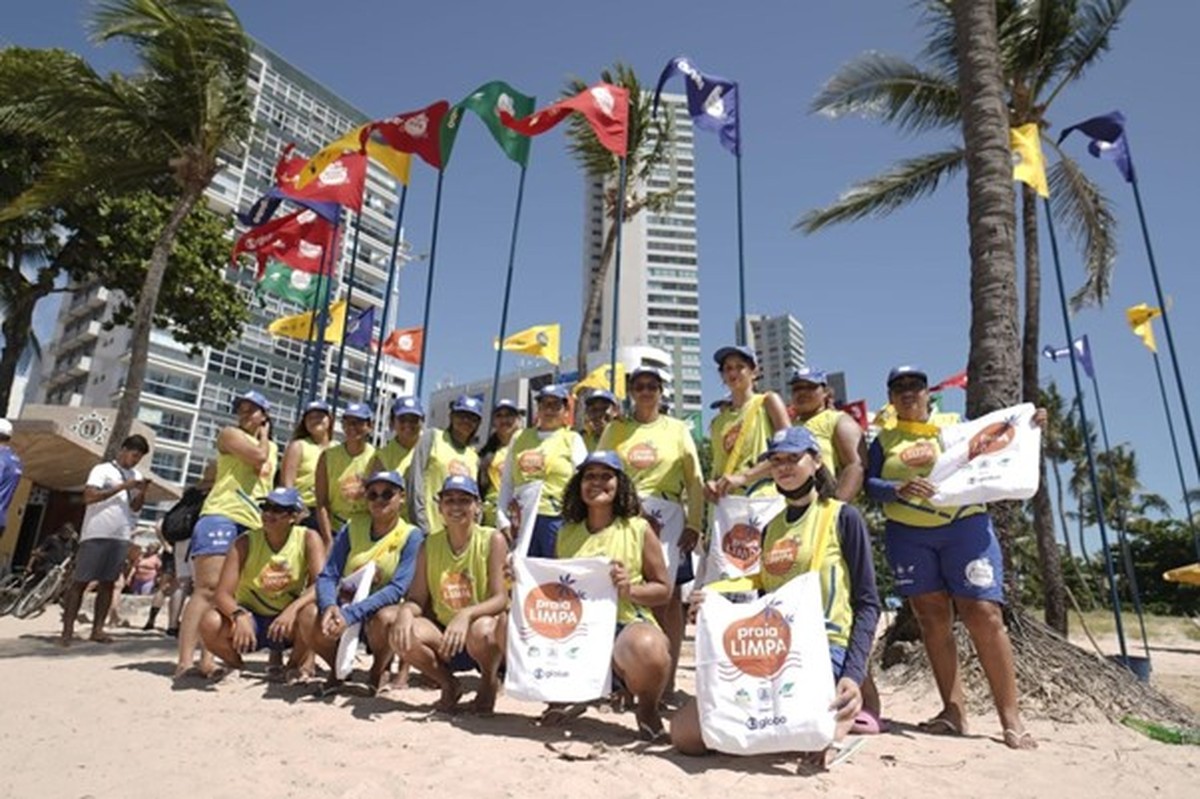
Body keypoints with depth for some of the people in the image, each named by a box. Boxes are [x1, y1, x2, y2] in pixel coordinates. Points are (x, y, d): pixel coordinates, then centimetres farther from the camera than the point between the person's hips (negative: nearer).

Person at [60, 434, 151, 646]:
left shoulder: (136, 476, 16)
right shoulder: (102, 469, 0)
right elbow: (88, 497, -12)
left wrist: (141, 493, -5)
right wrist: (122, 486, -14)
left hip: (121, 537, 5)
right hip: (96, 534, -5)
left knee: (108, 583, 5)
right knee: (80, 581, -1)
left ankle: (97, 629, 8)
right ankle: (67, 629, 1)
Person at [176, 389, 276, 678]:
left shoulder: (273, 447, 24)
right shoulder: (230, 434, 6)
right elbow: (258, 457, -12)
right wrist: (263, 436, 6)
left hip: (254, 525, 6)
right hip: (221, 516, -6)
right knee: (208, 587, -16)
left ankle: (208, 659, 2)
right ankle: (185, 661, -20)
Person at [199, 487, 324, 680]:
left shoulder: (308, 539, -13)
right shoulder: (246, 542, -13)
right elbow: (222, 594, -19)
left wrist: (293, 609, -41)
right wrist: (239, 616, -40)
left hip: (286, 620, -1)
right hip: (249, 616, 1)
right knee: (210, 623, -30)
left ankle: (295, 665, 0)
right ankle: (234, 664, 6)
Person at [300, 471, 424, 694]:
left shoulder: (411, 536, -10)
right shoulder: (352, 527, 1)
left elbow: (398, 588, -20)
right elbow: (327, 576, -6)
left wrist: (351, 613, -31)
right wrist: (330, 605, -28)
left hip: (380, 610, -3)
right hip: (345, 608, 3)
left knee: (385, 618, -36)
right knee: (309, 615, -26)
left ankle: (379, 672, -1)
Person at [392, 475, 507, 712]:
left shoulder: (492, 540, -10)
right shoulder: (430, 544, 1)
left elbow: (500, 599, -17)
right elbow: (417, 599, -2)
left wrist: (466, 614, -35)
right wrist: (405, 611, -26)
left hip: (486, 632, -3)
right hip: (445, 635, 3)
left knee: (482, 630, -38)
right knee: (403, 635, -26)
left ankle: (489, 682, 0)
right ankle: (448, 685, 5)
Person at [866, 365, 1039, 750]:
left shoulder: (957, 424, 14)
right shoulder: (884, 440, 12)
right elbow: (870, 484, 1)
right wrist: (900, 488, -18)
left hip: (965, 528, -1)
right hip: (908, 537, 1)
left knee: (984, 616, -9)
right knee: (933, 621, 4)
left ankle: (1011, 718, 0)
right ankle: (954, 710, 12)